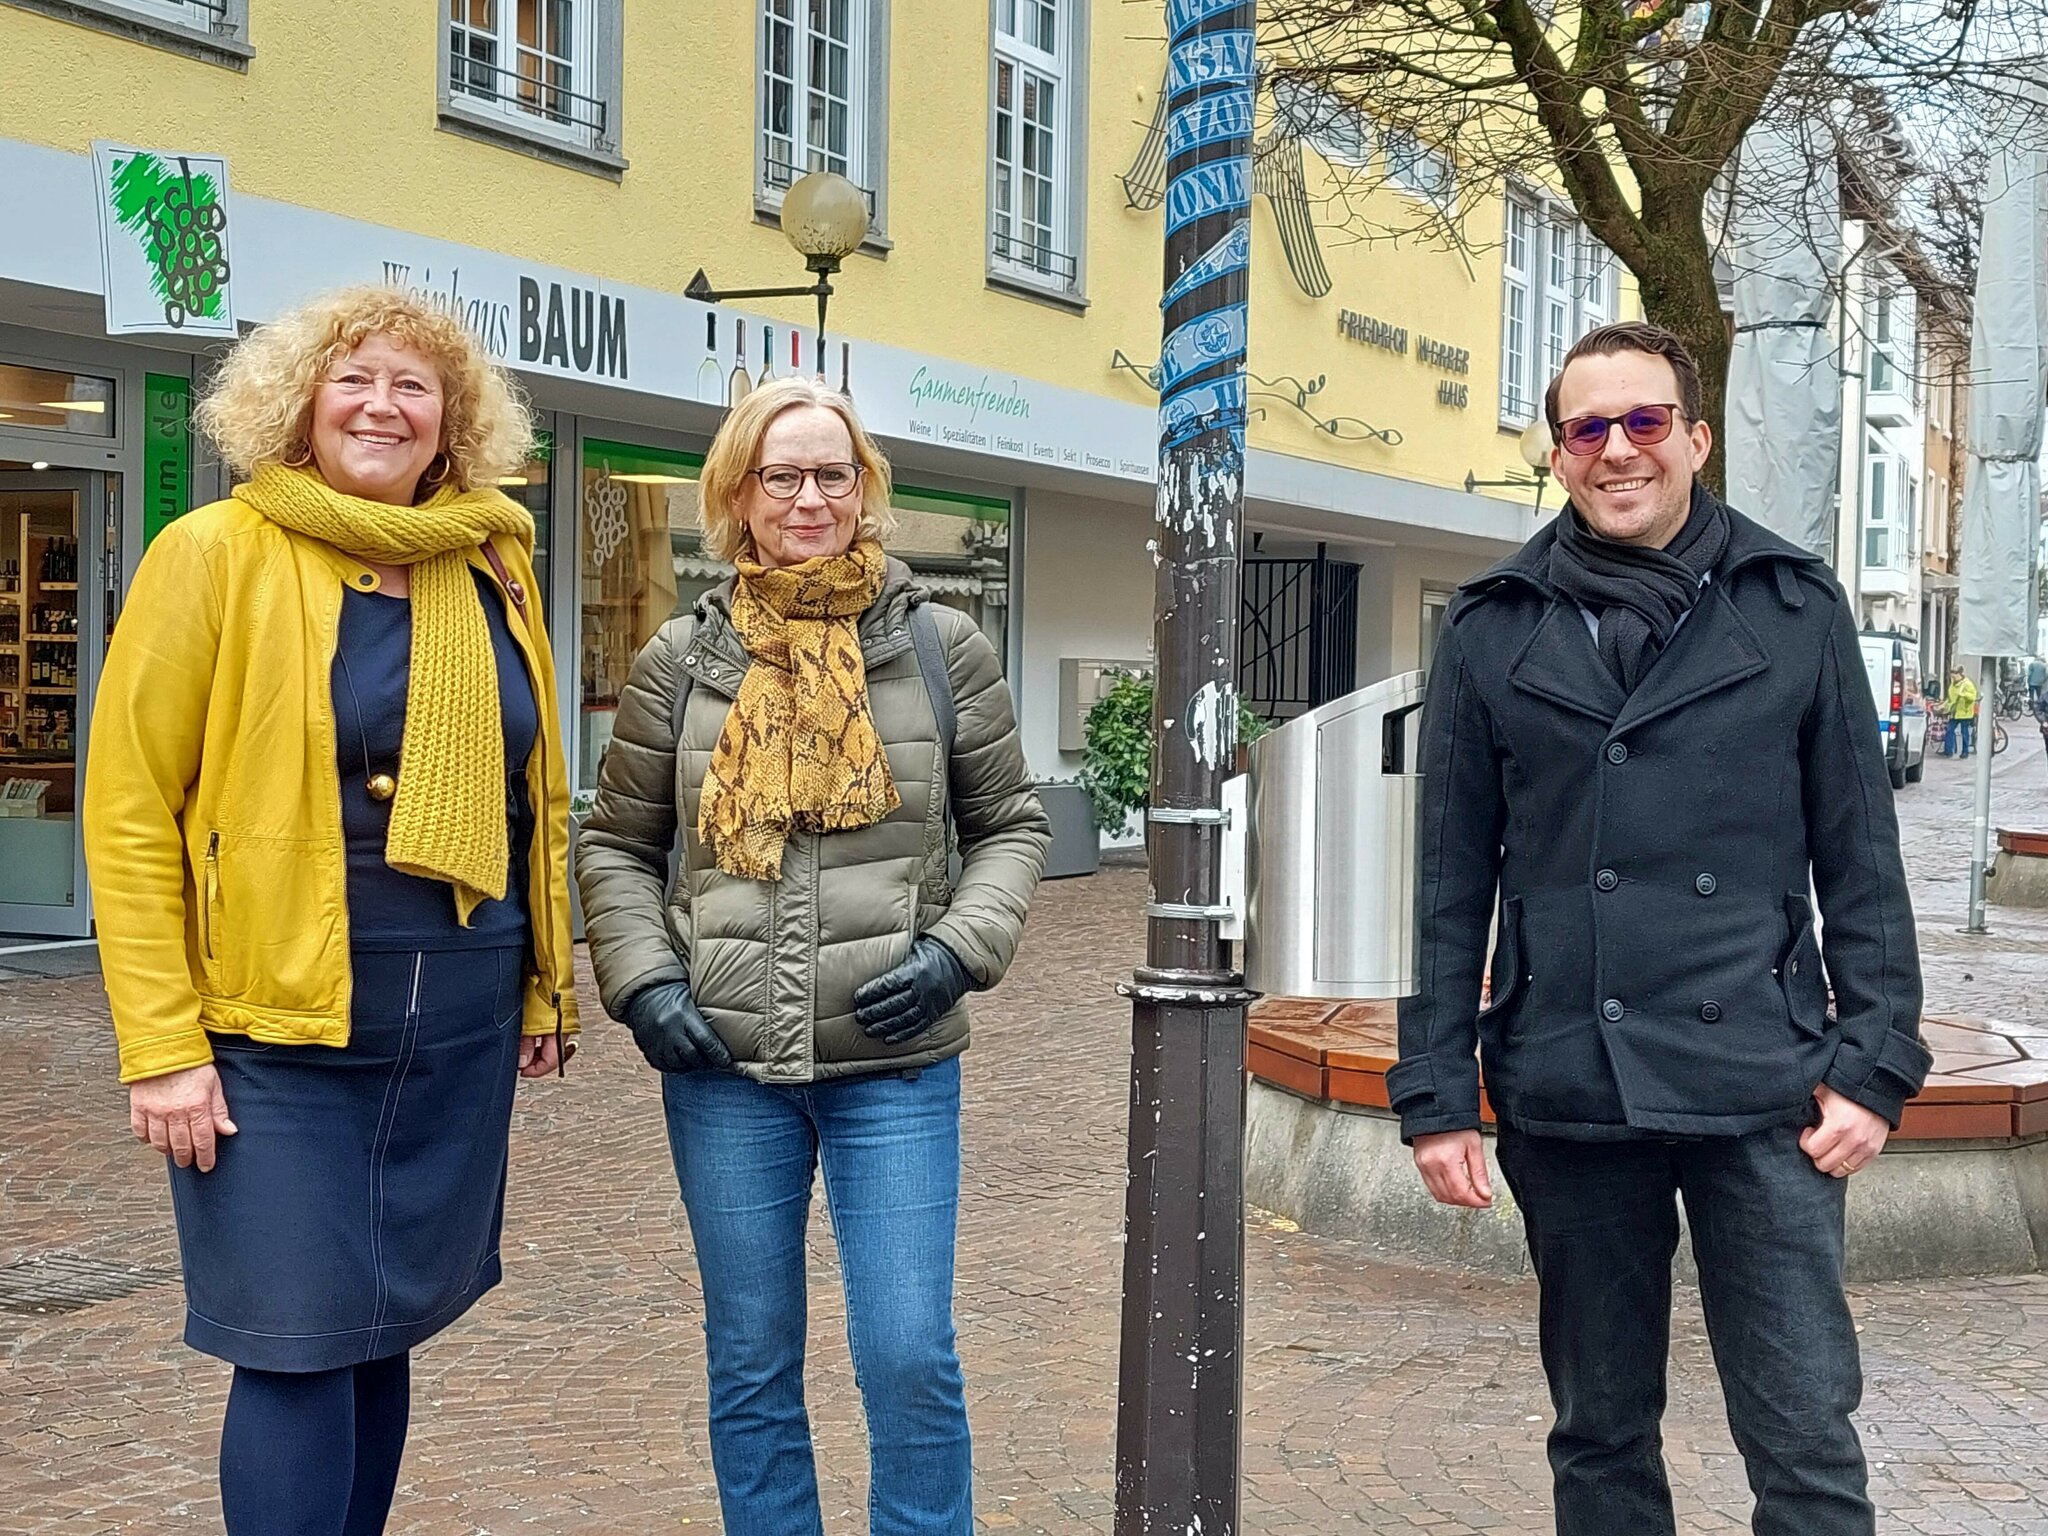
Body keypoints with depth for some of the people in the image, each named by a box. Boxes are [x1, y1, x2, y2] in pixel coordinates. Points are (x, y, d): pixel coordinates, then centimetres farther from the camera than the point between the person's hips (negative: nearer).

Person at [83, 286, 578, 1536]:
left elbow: (533, 796, 16)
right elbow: (129, 810, -7)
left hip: (461, 1032, 5)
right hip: (277, 1030, -4)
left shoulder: (494, 570, 8)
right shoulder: (217, 555, -6)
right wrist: (161, 1045, -12)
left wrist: (549, 986, 14)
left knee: (382, 1334, 13)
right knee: (297, 1348, -2)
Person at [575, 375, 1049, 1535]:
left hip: (894, 1062, -1)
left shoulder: (942, 648, 2)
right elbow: (618, 846, 11)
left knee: (910, 1356, -2)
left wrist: (958, 949, -7)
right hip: (723, 1066, 2)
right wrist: (644, 982, -4)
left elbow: (1011, 825, 9)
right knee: (752, 1365, 12)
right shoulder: (682, 663, 5)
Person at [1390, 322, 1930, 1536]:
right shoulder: (1495, 629, 5)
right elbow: (1450, 880, 5)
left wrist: (1876, 1063, -2)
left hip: (1761, 1090, -1)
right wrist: (1436, 1092, 1)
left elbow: (1860, 858, 5)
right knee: (1601, 1434, 13)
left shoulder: (1795, 610, 4)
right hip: (1566, 1097, 1)